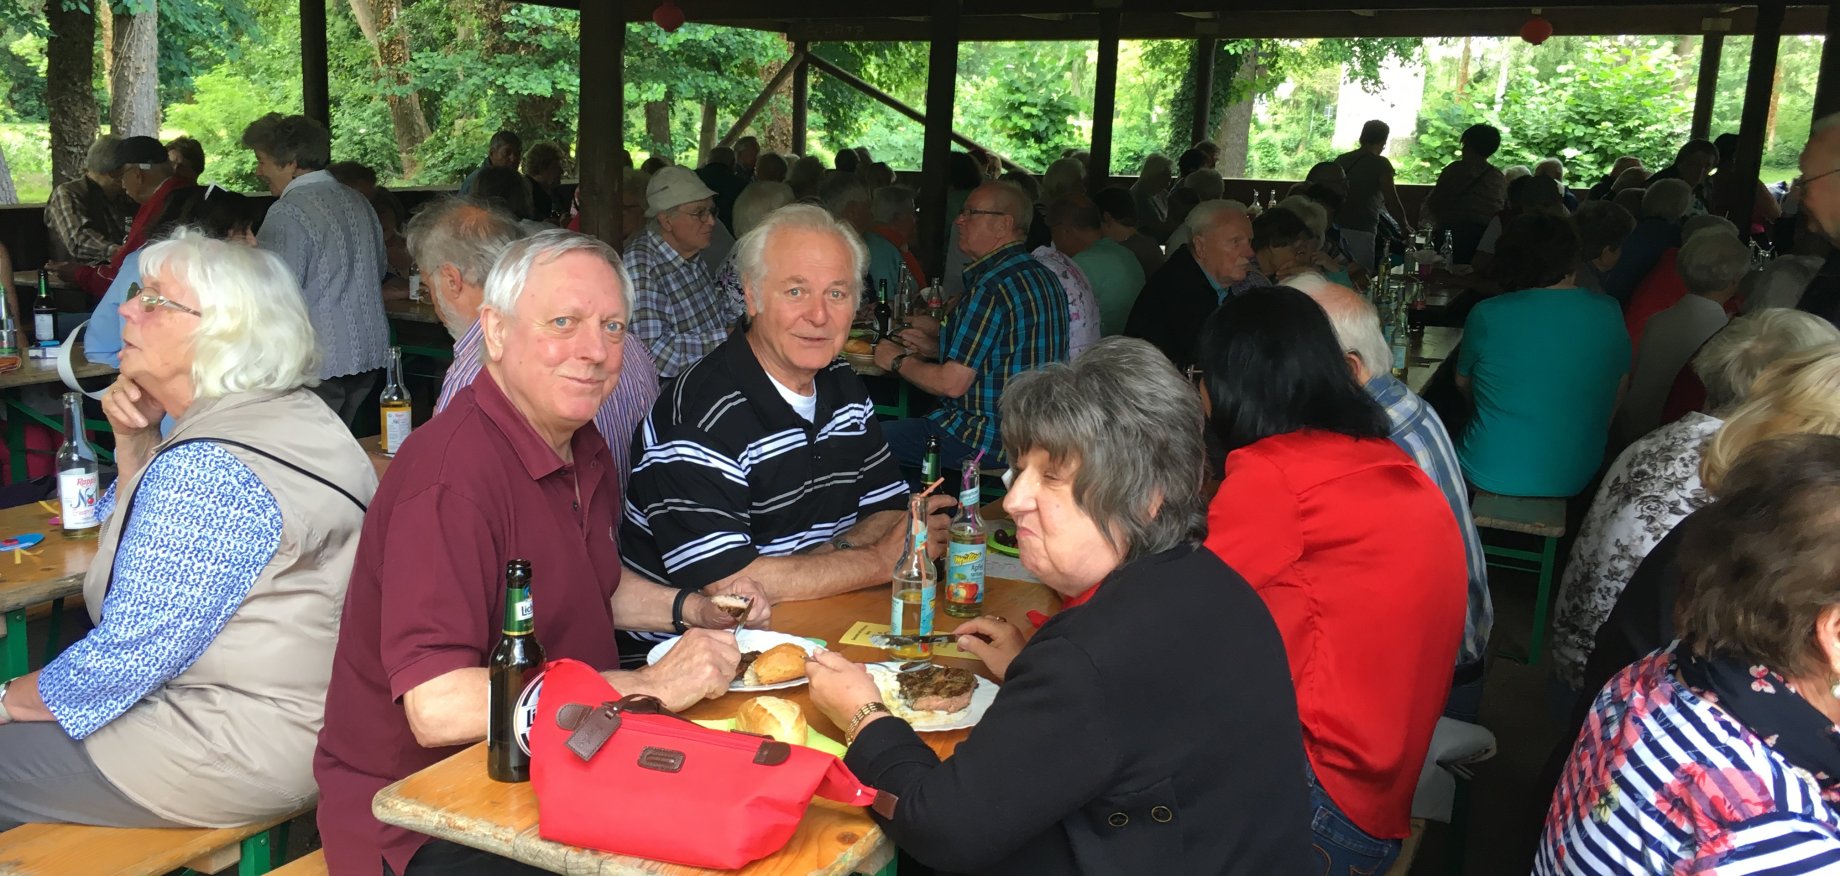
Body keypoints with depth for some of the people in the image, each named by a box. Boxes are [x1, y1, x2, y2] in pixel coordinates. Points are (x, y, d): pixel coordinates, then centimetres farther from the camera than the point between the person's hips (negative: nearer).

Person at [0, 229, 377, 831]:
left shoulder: (204, 469, -25)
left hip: (237, 752, -10)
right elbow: (141, 544, 19)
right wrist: (134, 443, 2)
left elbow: (129, 652, -22)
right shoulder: (291, 416, 7)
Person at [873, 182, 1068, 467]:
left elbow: (952, 383, -21)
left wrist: (899, 362, -3)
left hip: (987, 440, -10)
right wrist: (935, 349, 15)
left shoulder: (992, 287, -21)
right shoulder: (1042, 276, 10)